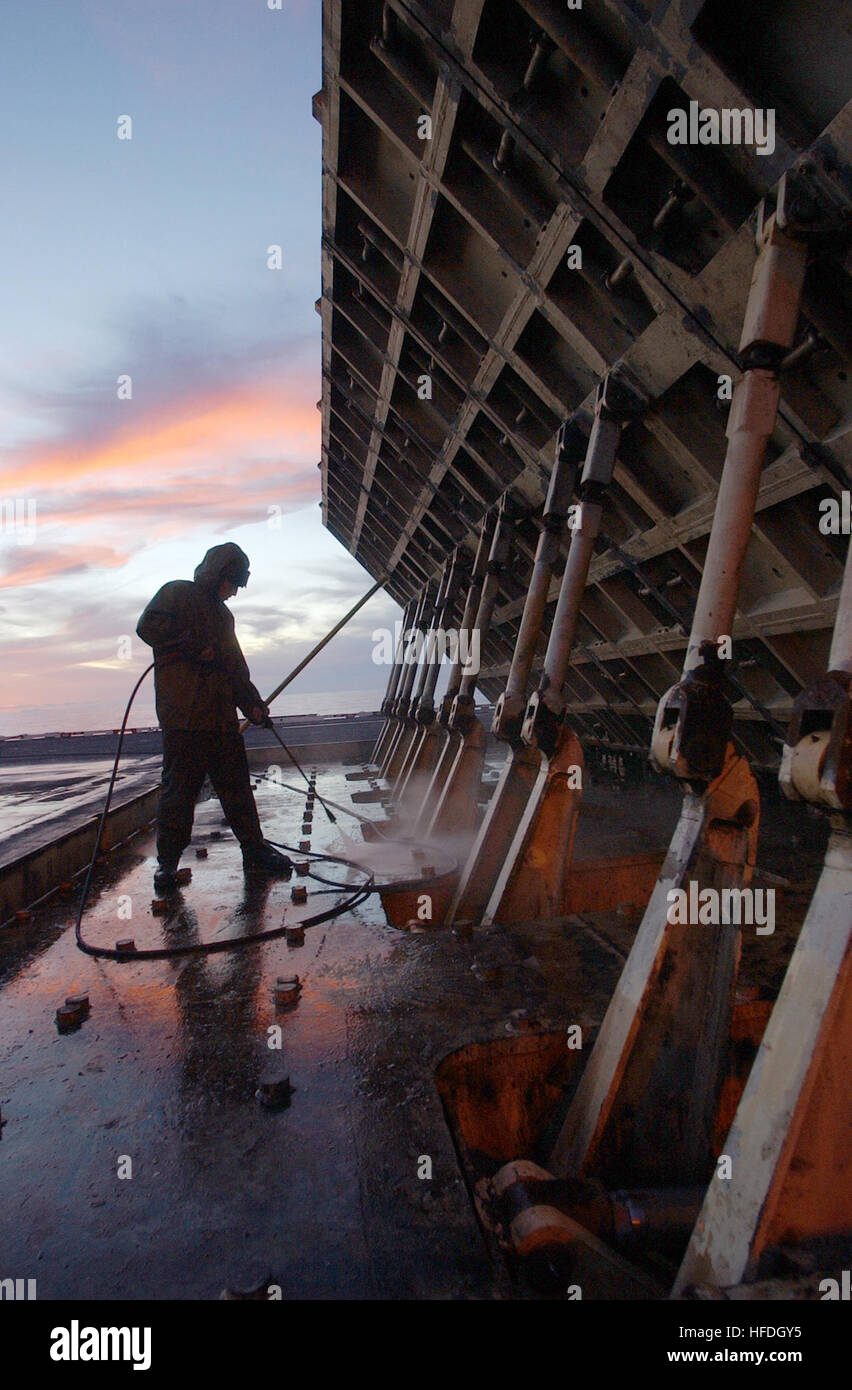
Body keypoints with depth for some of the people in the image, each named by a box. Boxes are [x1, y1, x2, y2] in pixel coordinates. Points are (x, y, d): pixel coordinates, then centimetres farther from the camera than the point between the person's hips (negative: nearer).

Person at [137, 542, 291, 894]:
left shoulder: (223, 614, 26)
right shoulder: (176, 593, 5)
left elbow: (236, 666, 25)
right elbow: (148, 627, -11)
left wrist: (252, 703, 12)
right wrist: (196, 648, -13)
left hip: (222, 717, 7)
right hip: (182, 715, -7)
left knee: (236, 785, 7)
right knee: (178, 787, -4)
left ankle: (254, 850, 13)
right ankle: (167, 862, 6)